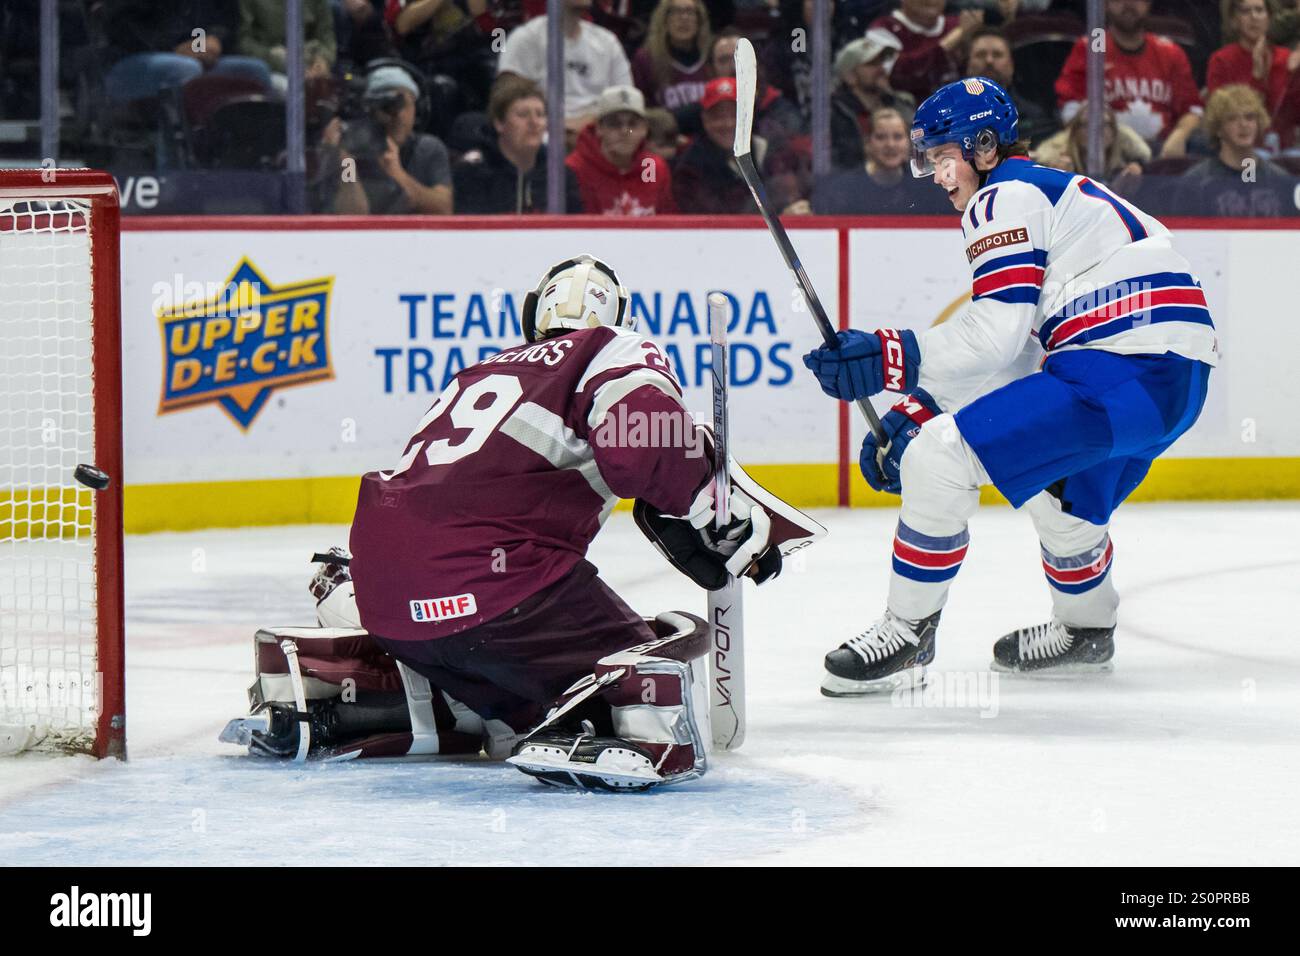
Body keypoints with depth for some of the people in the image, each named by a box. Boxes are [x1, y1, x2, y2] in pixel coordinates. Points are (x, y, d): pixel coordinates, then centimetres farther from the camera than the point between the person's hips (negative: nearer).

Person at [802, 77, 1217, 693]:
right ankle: (1085, 632, 54)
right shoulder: (1047, 193, 26)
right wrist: (915, 411, 15)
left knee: (940, 457, -13)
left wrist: (889, 359, -19)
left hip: (1126, 370, -11)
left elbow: (995, 336, -17)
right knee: (1058, 490, 36)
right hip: (1173, 382, 11)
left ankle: (906, 636, -5)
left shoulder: (1007, 198, -4)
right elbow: (1013, 357, 22)